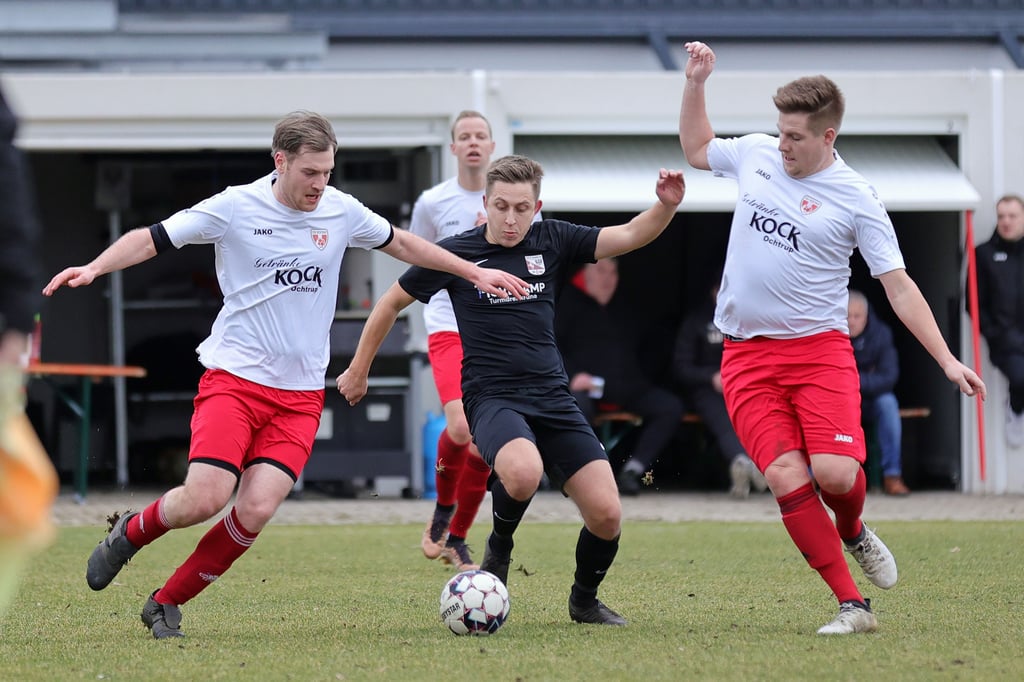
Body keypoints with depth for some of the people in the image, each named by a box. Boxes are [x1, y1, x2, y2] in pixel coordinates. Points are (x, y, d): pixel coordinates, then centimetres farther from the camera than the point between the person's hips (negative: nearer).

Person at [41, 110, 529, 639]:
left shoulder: (342, 212, 4)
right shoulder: (236, 208, -7)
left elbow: (403, 244, 21)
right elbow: (153, 238, -5)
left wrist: (475, 273, 24)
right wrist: (94, 268, -21)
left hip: (300, 392, 3)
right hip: (233, 377, -3)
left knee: (256, 510, -13)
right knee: (204, 499, -18)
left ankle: (167, 603, 6)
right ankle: (130, 533, 17)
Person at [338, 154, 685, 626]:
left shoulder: (551, 241, 7)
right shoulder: (457, 252, 0)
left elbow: (629, 236, 3)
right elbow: (392, 303, 12)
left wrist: (666, 206, -17)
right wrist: (359, 370, 17)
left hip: (552, 397, 4)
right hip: (491, 397, -4)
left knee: (607, 515, -9)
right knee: (524, 473, -37)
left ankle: (584, 600, 21)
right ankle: (499, 549, -3)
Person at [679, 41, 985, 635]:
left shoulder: (856, 199, -6)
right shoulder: (755, 154, 5)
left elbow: (898, 285, -4)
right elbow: (697, 148, 27)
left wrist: (947, 360, -11)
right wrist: (696, 83, 15)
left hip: (819, 348, -3)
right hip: (747, 356, 3)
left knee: (835, 473, -21)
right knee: (785, 476, -15)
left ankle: (853, 533, 18)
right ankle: (852, 606, -9)